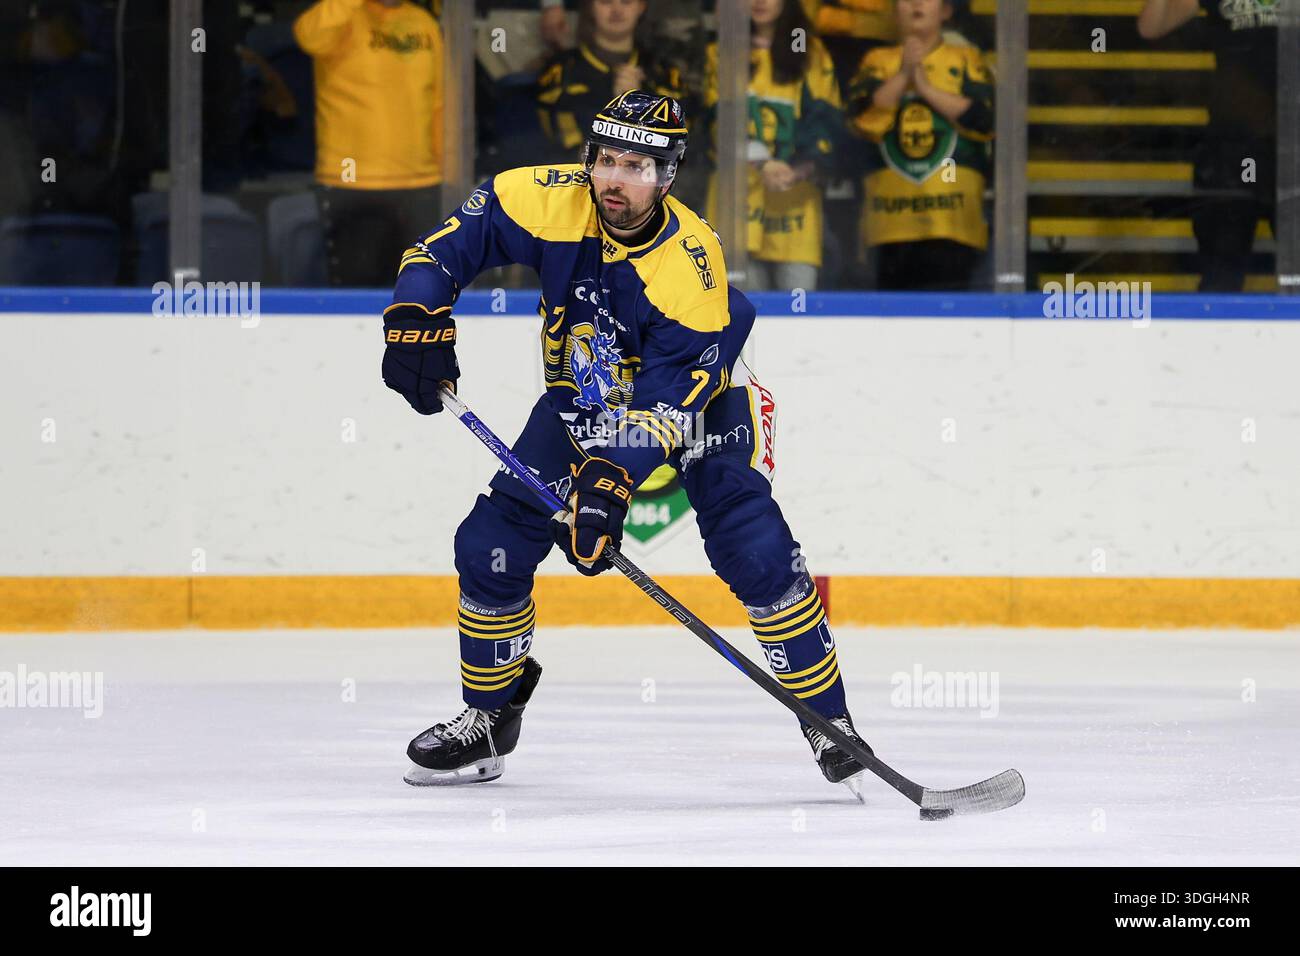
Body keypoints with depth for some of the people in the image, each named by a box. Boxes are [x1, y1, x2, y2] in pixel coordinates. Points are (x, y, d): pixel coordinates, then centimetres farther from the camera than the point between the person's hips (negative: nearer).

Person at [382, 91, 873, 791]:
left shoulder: (692, 264, -34)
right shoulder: (550, 202, -24)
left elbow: (669, 399, -35)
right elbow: (456, 236, -11)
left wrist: (612, 478, -46)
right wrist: (417, 315, -25)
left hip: (696, 396, -4)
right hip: (584, 394, 4)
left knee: (755, 550, -22)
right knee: (490, 545, -5)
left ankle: (829, 721, -10)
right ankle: (487, 719, 16)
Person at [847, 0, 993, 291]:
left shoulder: (967, 61, 10)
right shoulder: (878, 61, 13)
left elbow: (984, 120, -5)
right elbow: (862, 118, -2)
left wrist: (927, 88, -6)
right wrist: (903, 75, -9)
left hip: (951, 217, -2)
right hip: (893, 216, 2)